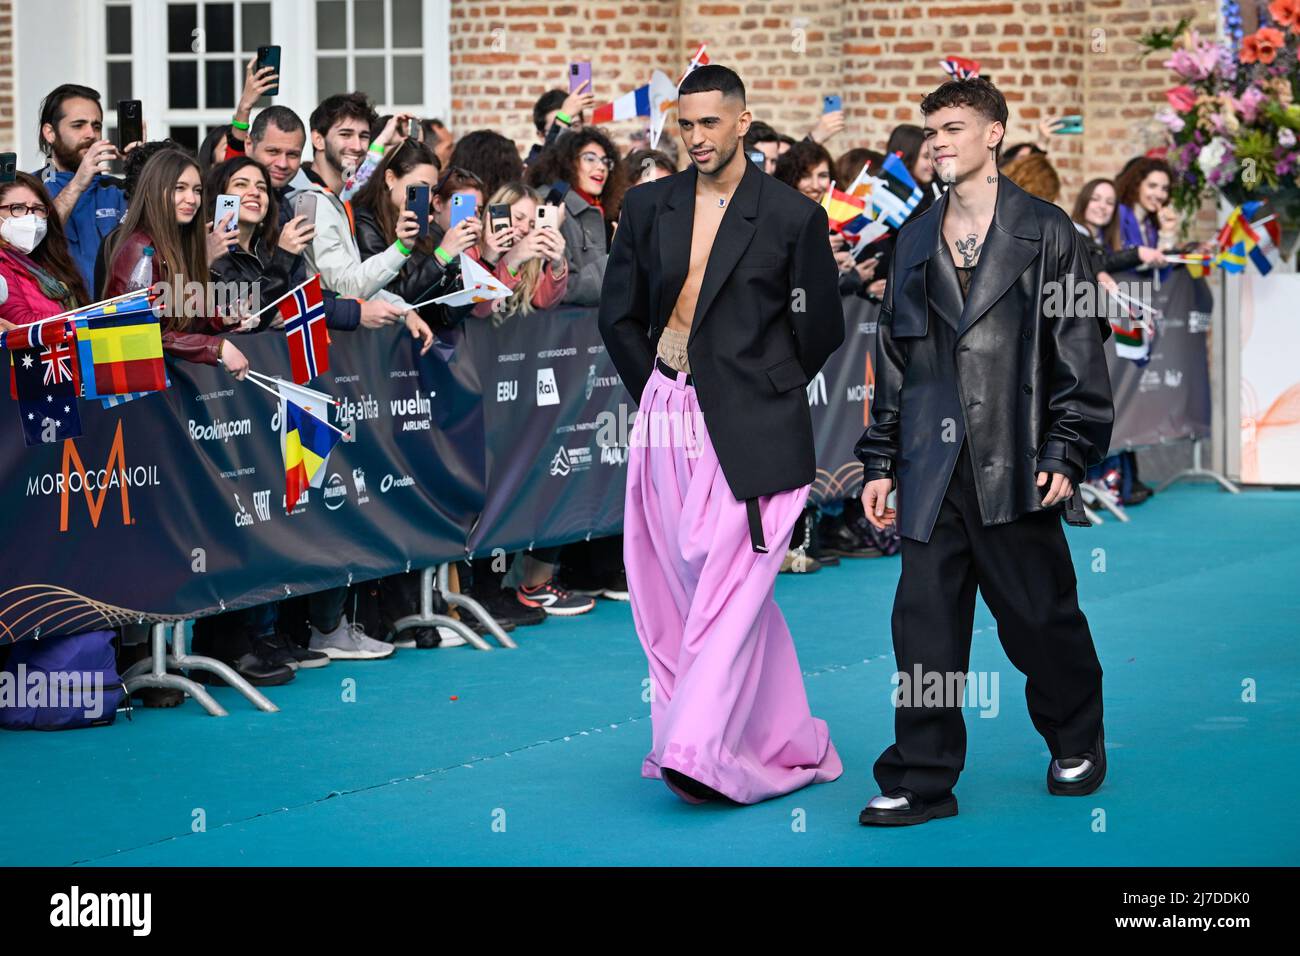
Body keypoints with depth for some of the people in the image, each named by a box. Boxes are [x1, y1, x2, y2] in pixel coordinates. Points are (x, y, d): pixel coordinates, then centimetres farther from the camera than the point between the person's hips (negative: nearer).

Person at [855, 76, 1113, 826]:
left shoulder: (1045, 232, 1)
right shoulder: (916, 242, 15)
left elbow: (1079, 348, -2)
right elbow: (894, 357, 17)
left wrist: (1065, 454, -9)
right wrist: (881, 462, 12)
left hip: (1016, 464, -4)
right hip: (933, 467, 4)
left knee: (1040, 617, 5)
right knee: (926, 624, 1)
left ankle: (1078, 743, 27)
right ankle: (922, 781, 6)